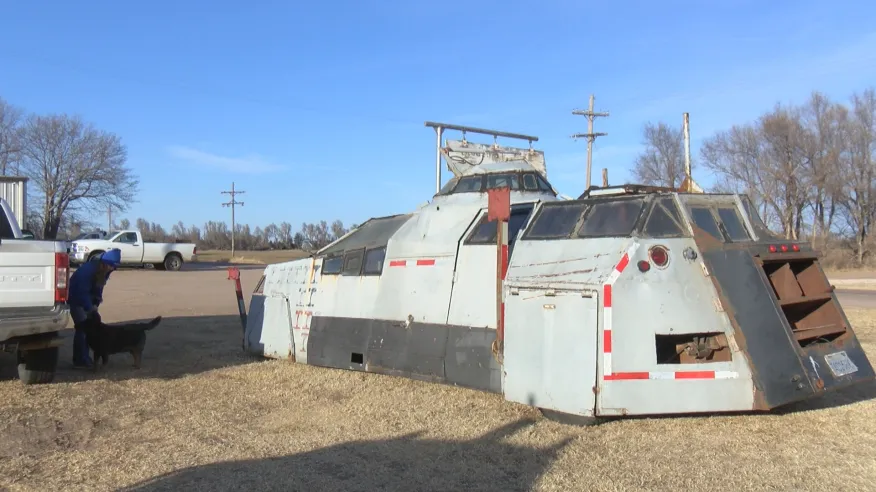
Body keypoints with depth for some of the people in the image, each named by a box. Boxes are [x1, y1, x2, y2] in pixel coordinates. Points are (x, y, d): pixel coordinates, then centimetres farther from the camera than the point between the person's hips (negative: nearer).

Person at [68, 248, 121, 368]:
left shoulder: (104, 271, -7)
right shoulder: (88, 269, -32)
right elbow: (82, 291, -32)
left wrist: (95, 306, -6)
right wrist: (90, 310, -32)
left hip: (85, 297, 8)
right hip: (75, 297, -8)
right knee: (81, 325, -14)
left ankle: (84, 356, 14)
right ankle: (79, 360, -8)